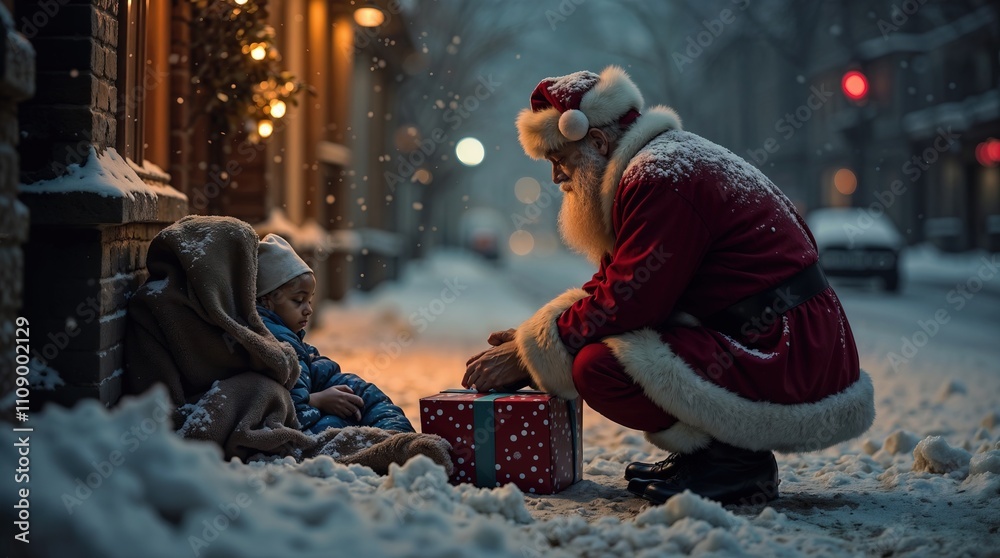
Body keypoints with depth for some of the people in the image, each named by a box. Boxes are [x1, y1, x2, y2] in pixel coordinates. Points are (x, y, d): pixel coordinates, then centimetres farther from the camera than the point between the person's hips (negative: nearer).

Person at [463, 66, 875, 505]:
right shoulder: (670, 159, 18)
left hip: (787, 370, -11)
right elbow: (613, 286, 21)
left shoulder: (660, 177, -15)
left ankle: (733, 459, -6)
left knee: (598, 366, -20)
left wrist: (528, 354, -7)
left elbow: (625, 303, -18)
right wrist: (530, 336, 11)